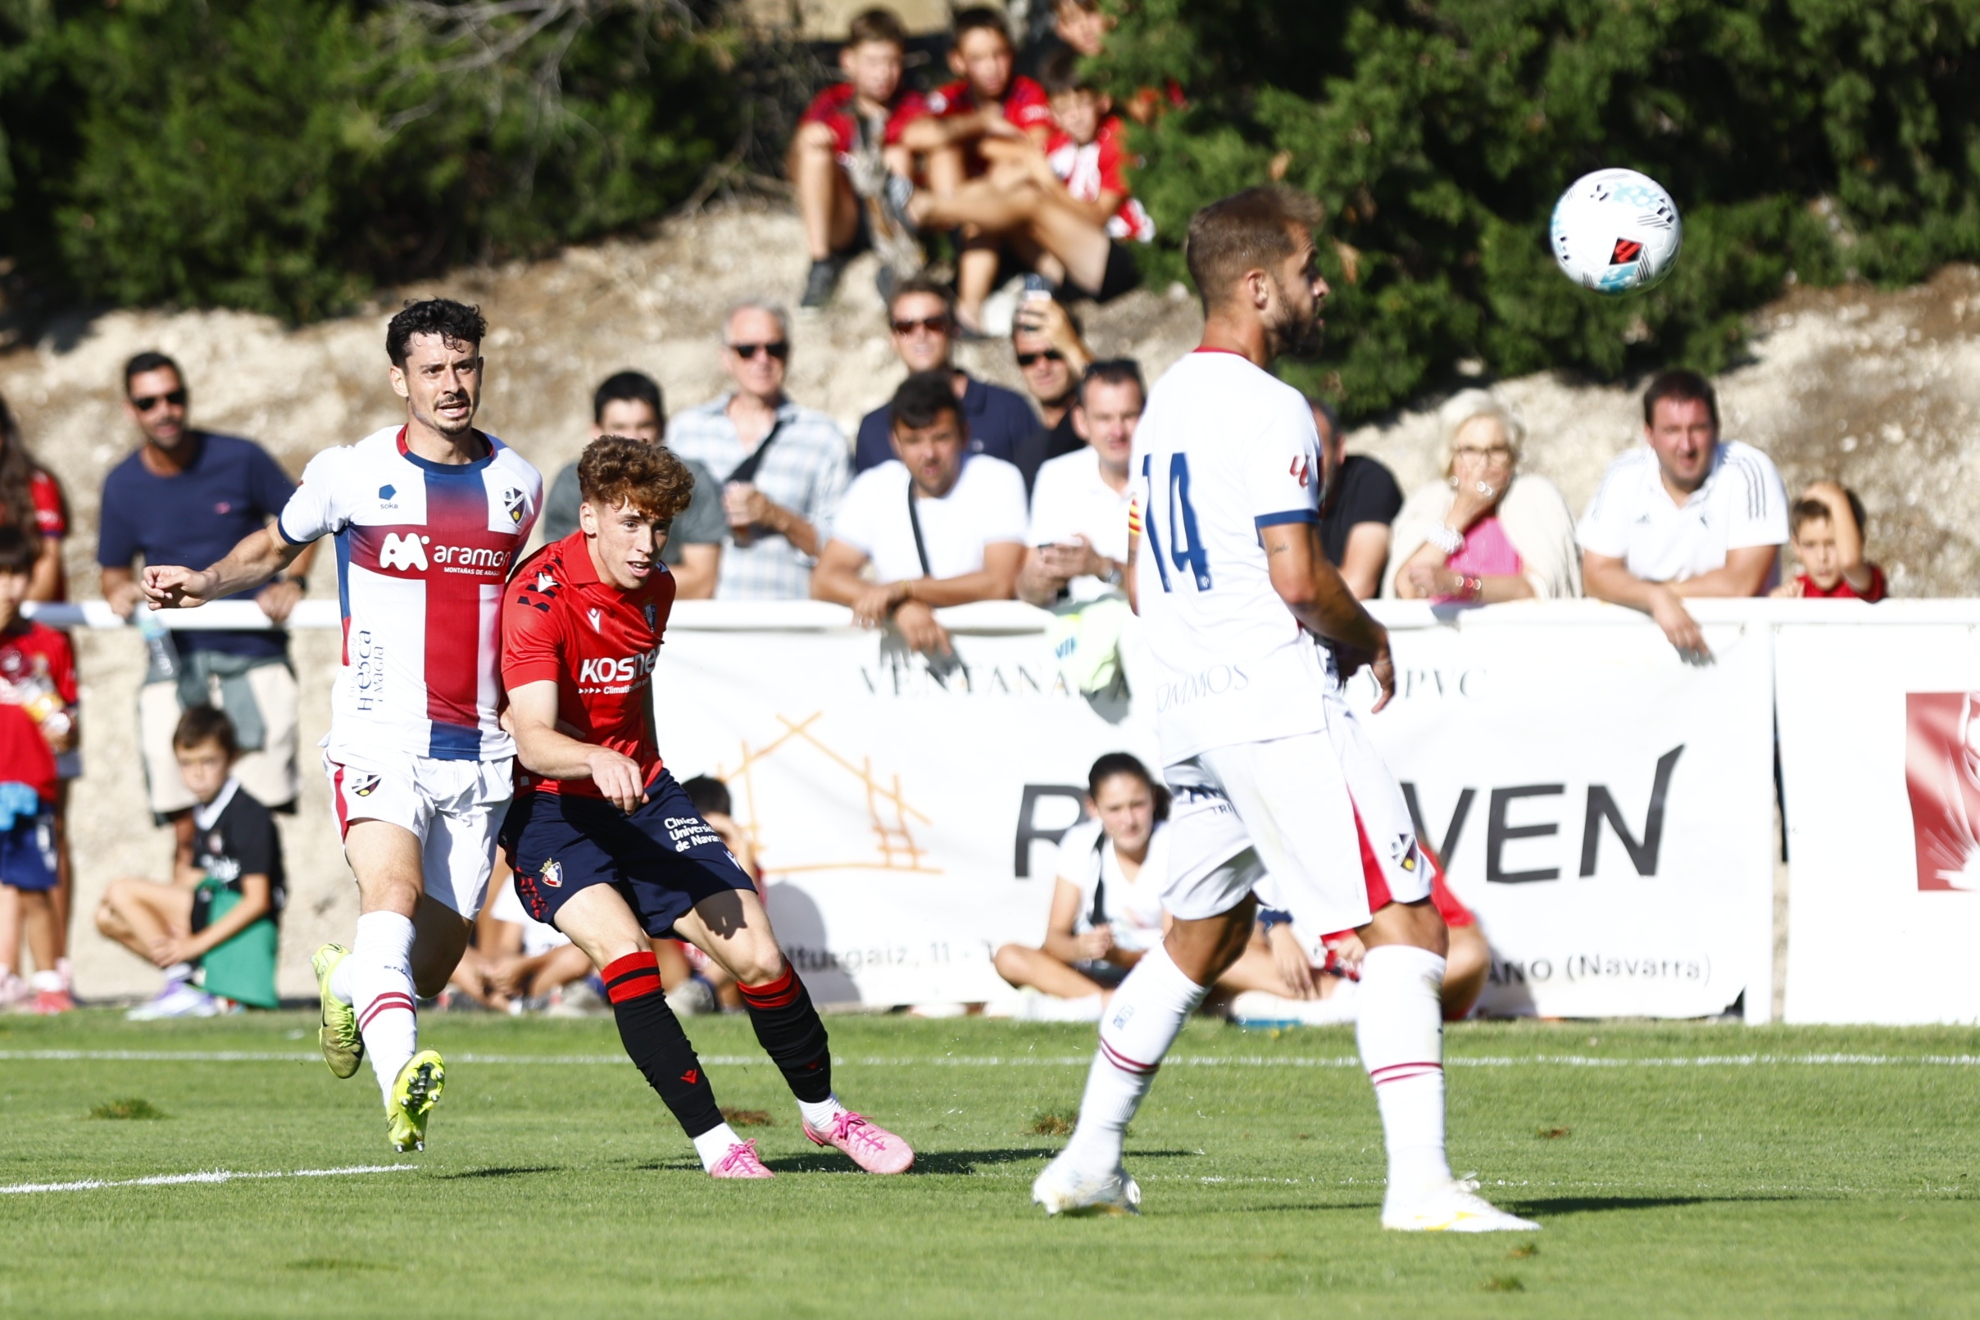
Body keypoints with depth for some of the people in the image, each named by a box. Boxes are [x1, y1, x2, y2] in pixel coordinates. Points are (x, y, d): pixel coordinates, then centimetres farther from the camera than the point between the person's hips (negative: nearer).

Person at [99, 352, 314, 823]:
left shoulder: (240, 461, -3)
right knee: (184, 816, -5)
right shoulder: (123, 486, 4)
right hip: (175, 657, 2)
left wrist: (292, 581, -8)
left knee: (261, 804, -9)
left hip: (253, 653, -2)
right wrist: (120, 591, -8)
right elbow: (114, 570, 16)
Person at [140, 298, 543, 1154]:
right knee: (392, 890, -30)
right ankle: (402, 1081, -47)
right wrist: (204, 583, 0)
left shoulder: (516, 484, 10)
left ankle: (347, 982, 39)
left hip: (478, 753, 3)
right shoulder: (350, 474, 1)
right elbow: (275, 547, 18)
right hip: (379, 738, -3)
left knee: (431, 966, 4)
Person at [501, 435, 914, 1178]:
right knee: (623, 949, -30)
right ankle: (713, 1143, -25)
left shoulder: (654, 589, 4)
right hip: (551, 810, -6)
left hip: (640, 793, 6)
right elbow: (532, 739, -32)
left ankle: (822, 1111, 20)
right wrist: (598, 761, -50)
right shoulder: (540, 596, -20)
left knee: (758, 956, -4)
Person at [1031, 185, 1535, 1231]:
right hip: (1279, 704, -9)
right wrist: (1366, 636, -1)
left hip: (1187, 709, 9)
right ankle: (1420, 1183, -20)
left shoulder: (1166, 402, 16)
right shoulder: (1269, 410, -13)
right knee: (1404, 927, -10)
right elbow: (1298, 575, -20)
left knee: (1199, 940, 24)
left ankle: (1086, 1162, 27)